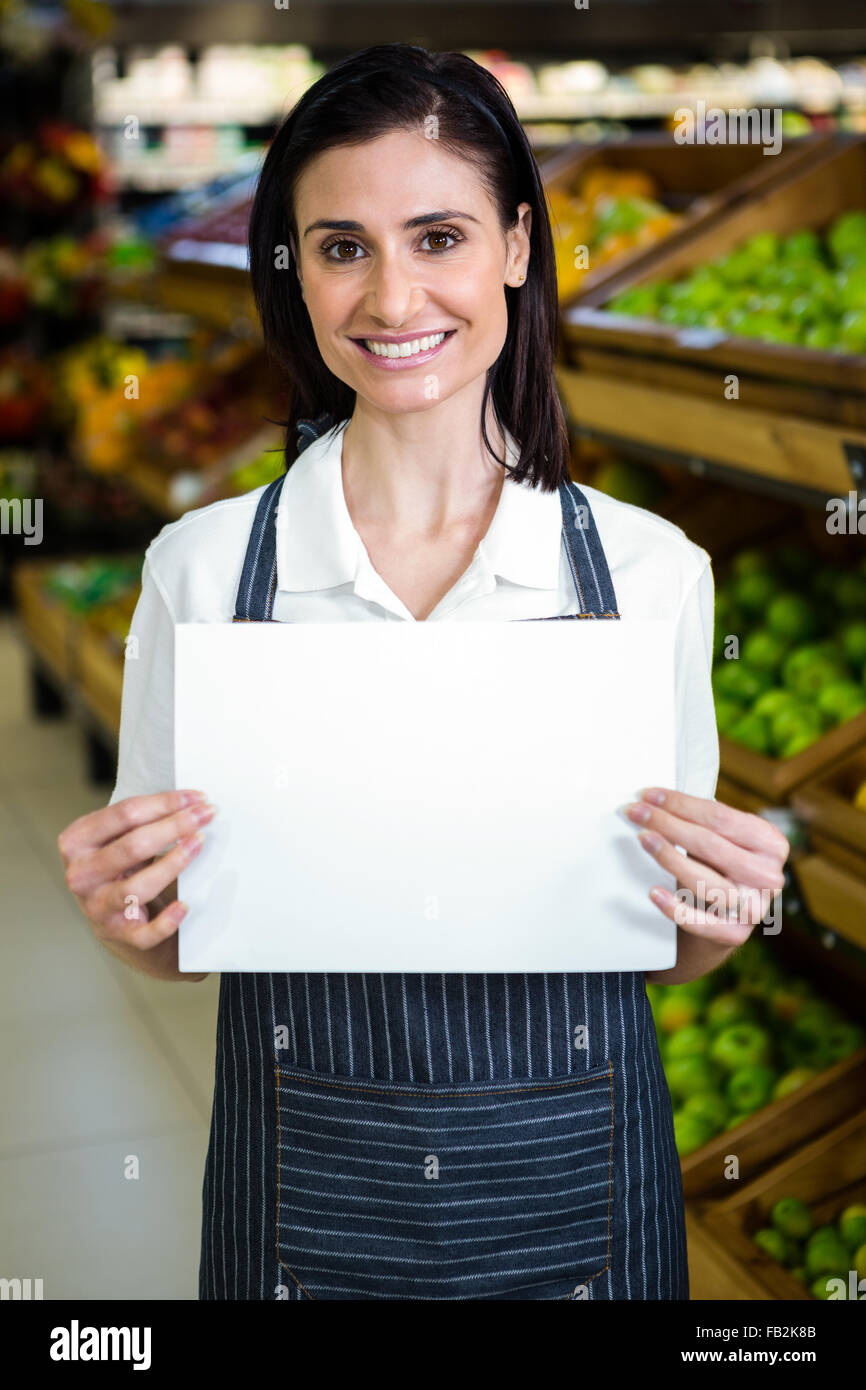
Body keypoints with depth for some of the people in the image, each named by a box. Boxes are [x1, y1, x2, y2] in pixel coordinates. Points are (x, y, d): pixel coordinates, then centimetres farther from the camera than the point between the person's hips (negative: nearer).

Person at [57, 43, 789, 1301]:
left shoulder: (650, 568, -8)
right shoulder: (202, 567, -8)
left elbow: (673, 949, 3)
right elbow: (172, 937, 2)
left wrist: (718, 914, -18)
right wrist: (126, 914, -19)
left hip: (570, 1174, 1)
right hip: (308, 1183, 0)